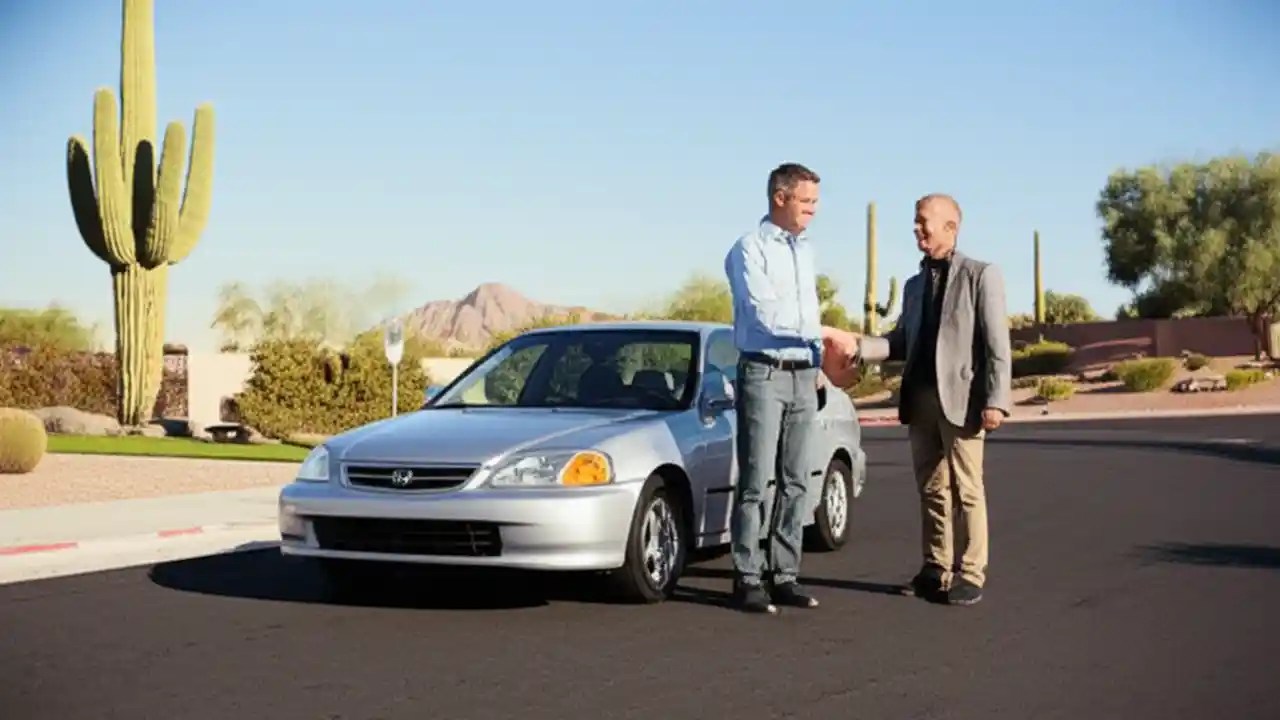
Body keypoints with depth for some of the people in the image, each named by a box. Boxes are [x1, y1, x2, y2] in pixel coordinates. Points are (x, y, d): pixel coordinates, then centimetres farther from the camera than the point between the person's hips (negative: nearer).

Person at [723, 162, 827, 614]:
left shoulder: (805, 250, 16)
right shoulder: (750, 249, -7)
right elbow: (765, 312, -18)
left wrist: (817, 366, 14)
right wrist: (827, 334, -22)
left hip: (802, 375, 7)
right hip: (764, 374, -7)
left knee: (795, 482, 7)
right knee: (755, 483, -7)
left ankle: (785, 576, 12)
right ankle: (747, 580, -2)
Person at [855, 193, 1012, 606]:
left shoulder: (981, 275, 1)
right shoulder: (914, 285, 19)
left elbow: (996, 344, -6)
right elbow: (901, 343, 16)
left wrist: (995, 400, -14)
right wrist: (859, 347, -2)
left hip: (960, 398, -6)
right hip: (919, 399, 6)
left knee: (966, 489, -3)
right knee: (931, 489, 8)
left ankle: (969, 575, 2)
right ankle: (936, 569, 14)